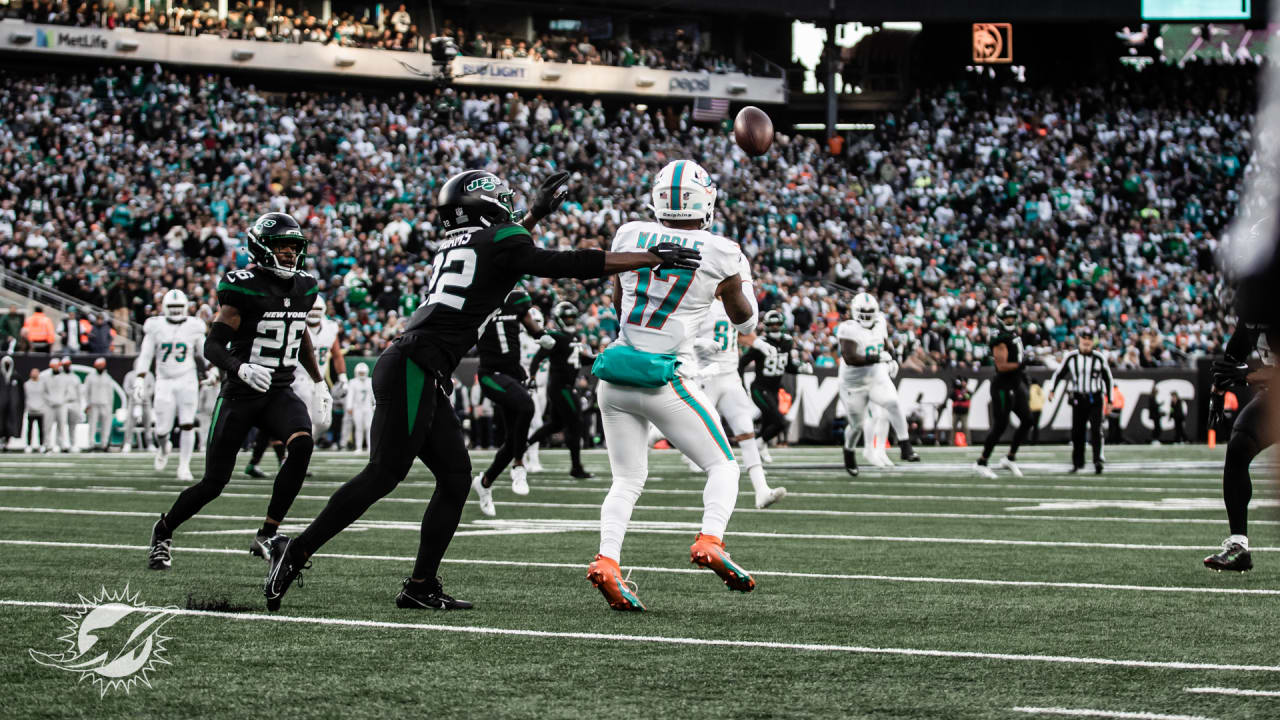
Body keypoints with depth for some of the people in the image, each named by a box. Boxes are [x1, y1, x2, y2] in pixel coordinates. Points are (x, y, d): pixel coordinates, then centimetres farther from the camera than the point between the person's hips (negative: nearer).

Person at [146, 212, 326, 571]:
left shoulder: (303, 288, 8)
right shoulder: (244, 287, -12)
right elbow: (213, 345, -15)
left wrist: (318, 382, 33)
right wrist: (240, 368, -34)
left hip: (280, 393, 5)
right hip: (240, 394, -5)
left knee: (301, 443, -27)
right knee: (214, 482, -1)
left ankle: (267, 535, -20)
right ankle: (163, 530, 28)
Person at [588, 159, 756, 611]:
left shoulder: (630, 236, 3)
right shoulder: (720, 254, -5)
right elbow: (746, 323, 12)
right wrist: (741, 277, 28)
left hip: (615, 378, 4)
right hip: (665, 381, -4)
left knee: (627, 481, 13)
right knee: (723, 466, 11)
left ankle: (607, 559, -9)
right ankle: (710, 540, -13)